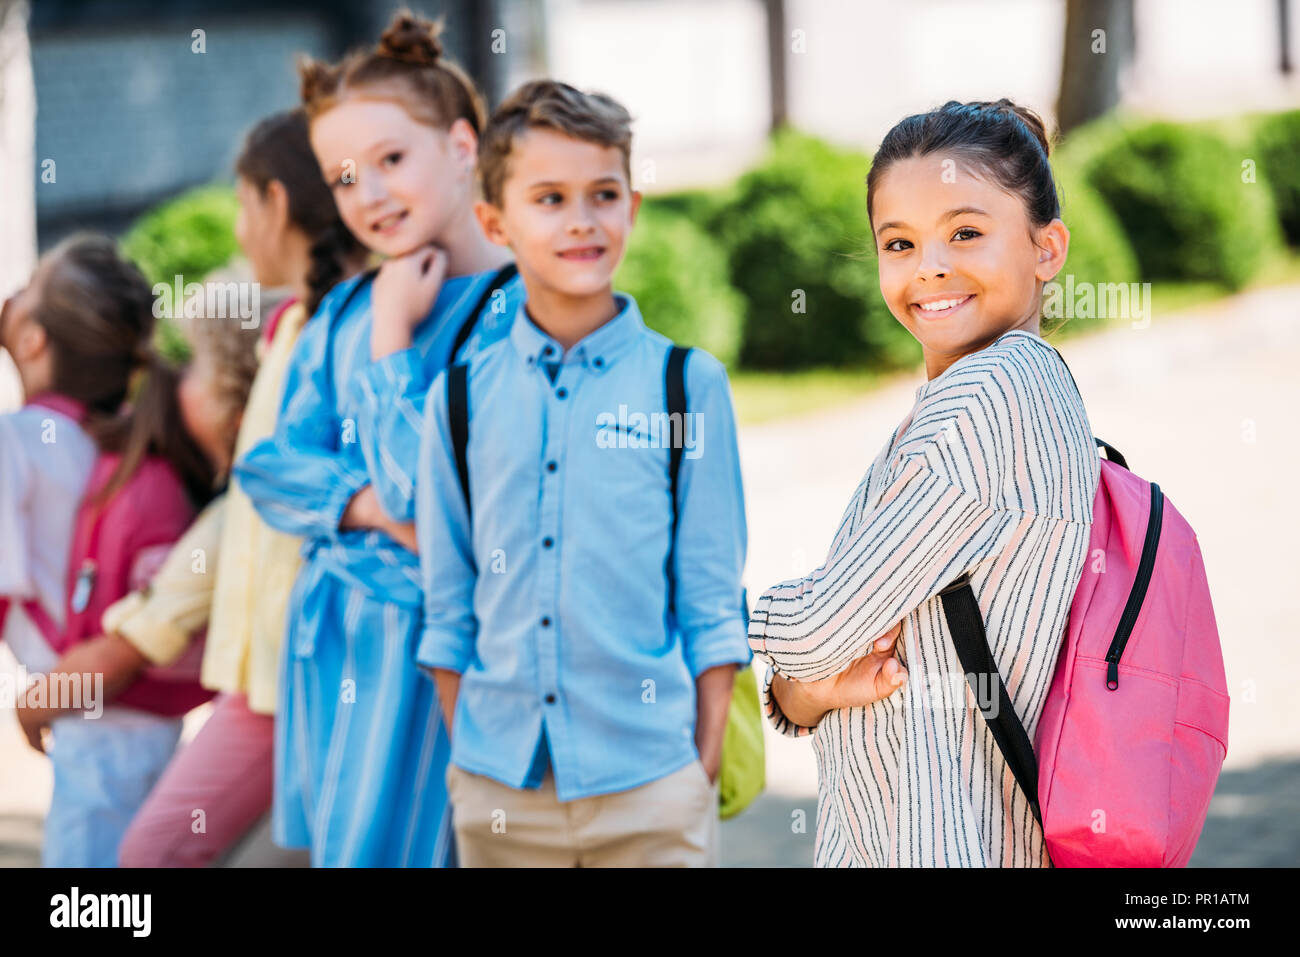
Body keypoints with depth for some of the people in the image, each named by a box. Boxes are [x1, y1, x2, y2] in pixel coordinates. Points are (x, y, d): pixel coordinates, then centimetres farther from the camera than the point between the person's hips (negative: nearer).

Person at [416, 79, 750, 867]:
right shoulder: (463, 396, 5)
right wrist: (463, 752, 6)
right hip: (499, 791, 2)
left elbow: (713, 600, 2)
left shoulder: (688, 384, 0)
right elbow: (448, 605, 10)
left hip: (649, 785, -2)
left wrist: (704, 767, -2)